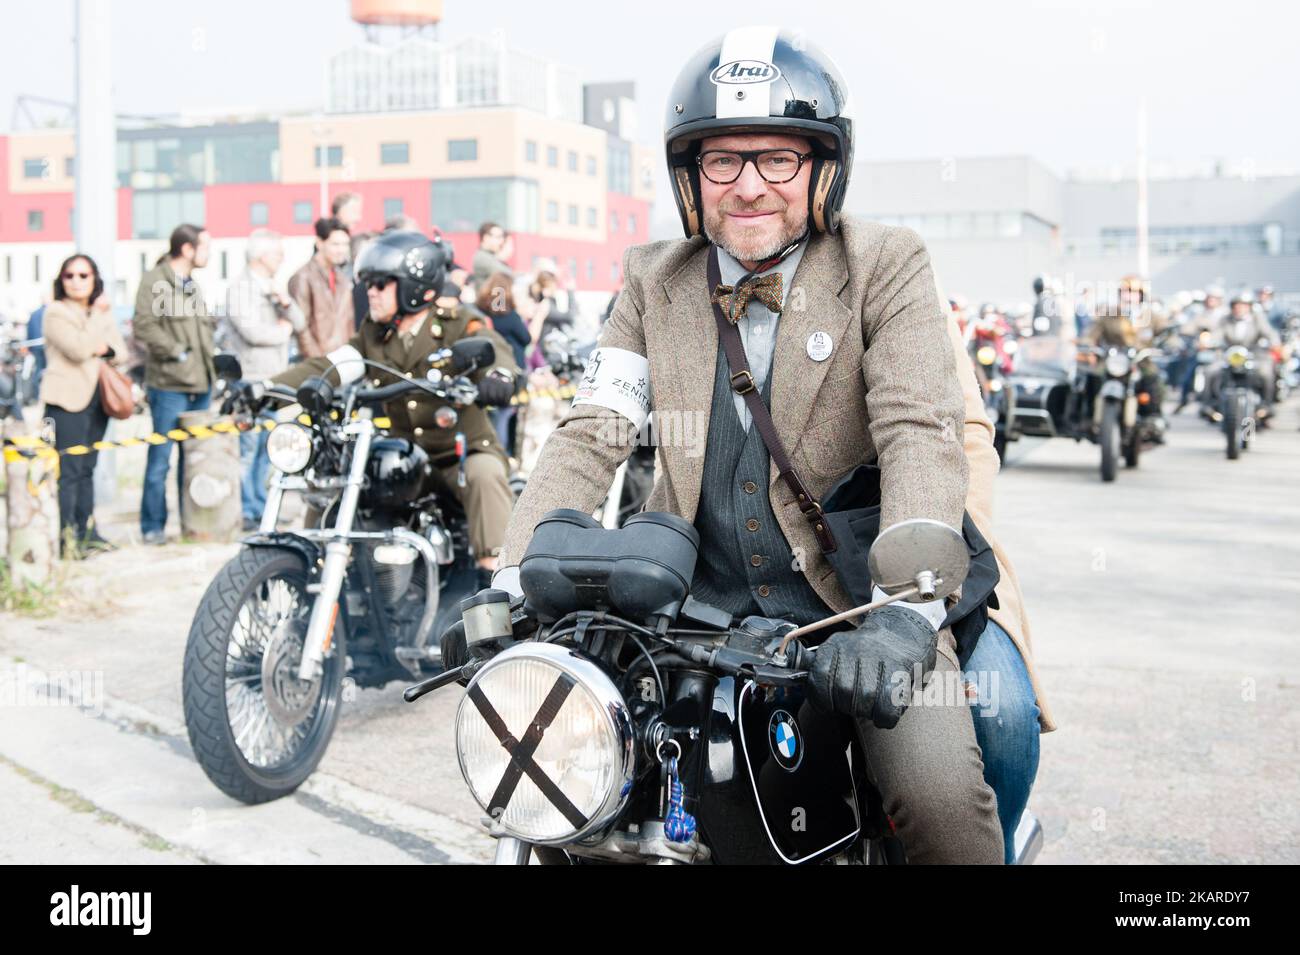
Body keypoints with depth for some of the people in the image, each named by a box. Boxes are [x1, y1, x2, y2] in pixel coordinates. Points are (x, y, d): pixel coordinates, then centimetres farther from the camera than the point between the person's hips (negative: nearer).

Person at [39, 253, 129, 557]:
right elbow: (79, 349, -17)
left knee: (86, 469, 12)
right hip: (67, 398, -7)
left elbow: (122, 353, 11)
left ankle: (87, 531, 17)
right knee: (68, 471, -9)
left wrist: (105, 349, -10)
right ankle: (65, 538, -7)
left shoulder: (103, 313, 16)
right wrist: (98, 316, -11)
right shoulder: (56, 312, -5)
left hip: (97, 398, 7)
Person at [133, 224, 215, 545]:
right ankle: (153, 526, 4)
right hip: (169, 383, -8)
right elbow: (144, 326, -18)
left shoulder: (191, 285, 20)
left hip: (200, 384, 8)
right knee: (161, 458, -4)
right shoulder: (155, 280, -8)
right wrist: (178, 350, -14)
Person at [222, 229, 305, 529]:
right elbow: (252, 332, -20)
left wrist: (285, 301, -7)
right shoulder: (241, 289, -8)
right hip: (250, 378, -8)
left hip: (274, 378, 8)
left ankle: (260, 508, 19)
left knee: (267, 447, 12)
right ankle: (245, 512, -3)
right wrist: (282, 331, -2)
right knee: (248, 446, -7)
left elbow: (300, 324, 12)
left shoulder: (273, 288, 18)